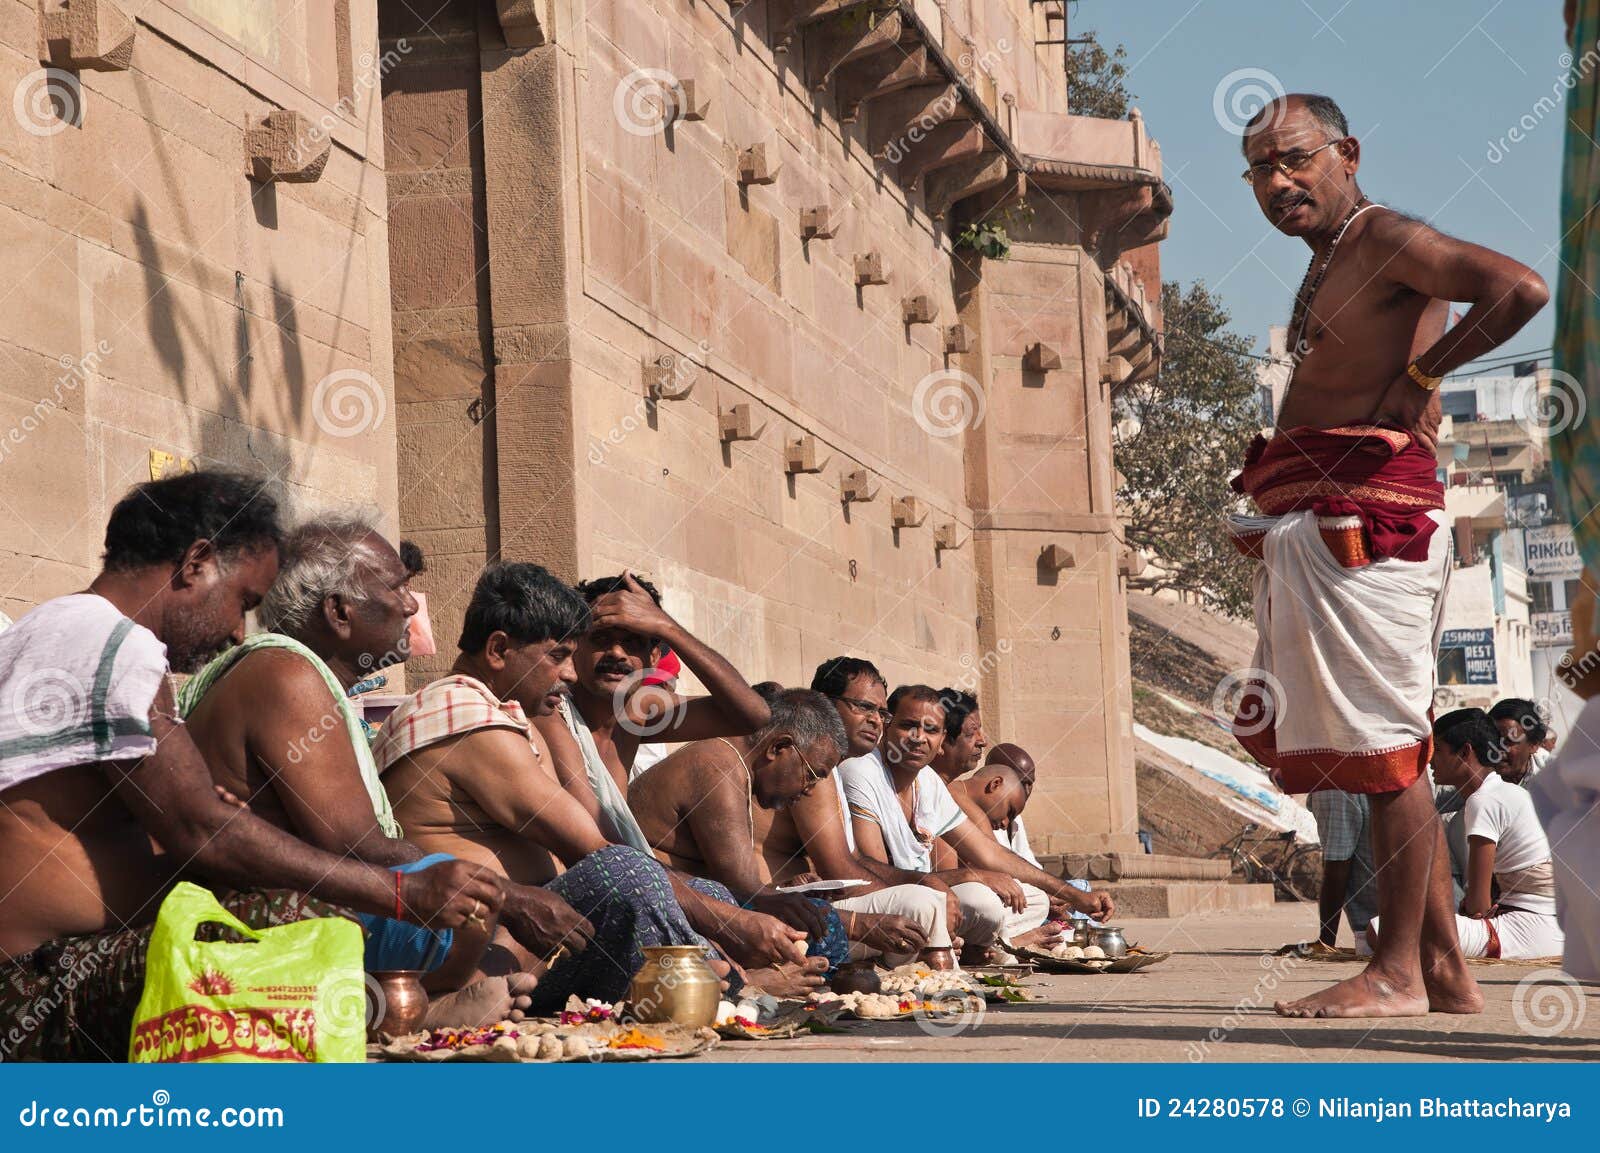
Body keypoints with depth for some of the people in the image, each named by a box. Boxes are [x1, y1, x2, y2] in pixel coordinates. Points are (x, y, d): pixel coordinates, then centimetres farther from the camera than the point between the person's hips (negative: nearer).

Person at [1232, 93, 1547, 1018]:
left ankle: (1399, 975, -6)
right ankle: (1447, 971, 12)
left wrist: (1419, 375, -13)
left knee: (1385, 747, -8)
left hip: (1368, 521, -10)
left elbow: (1522, 287, -20)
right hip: (1316, 528, 10)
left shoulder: (1387, 239, -6)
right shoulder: (1329, 267, 23)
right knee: (1388, 752, 9)